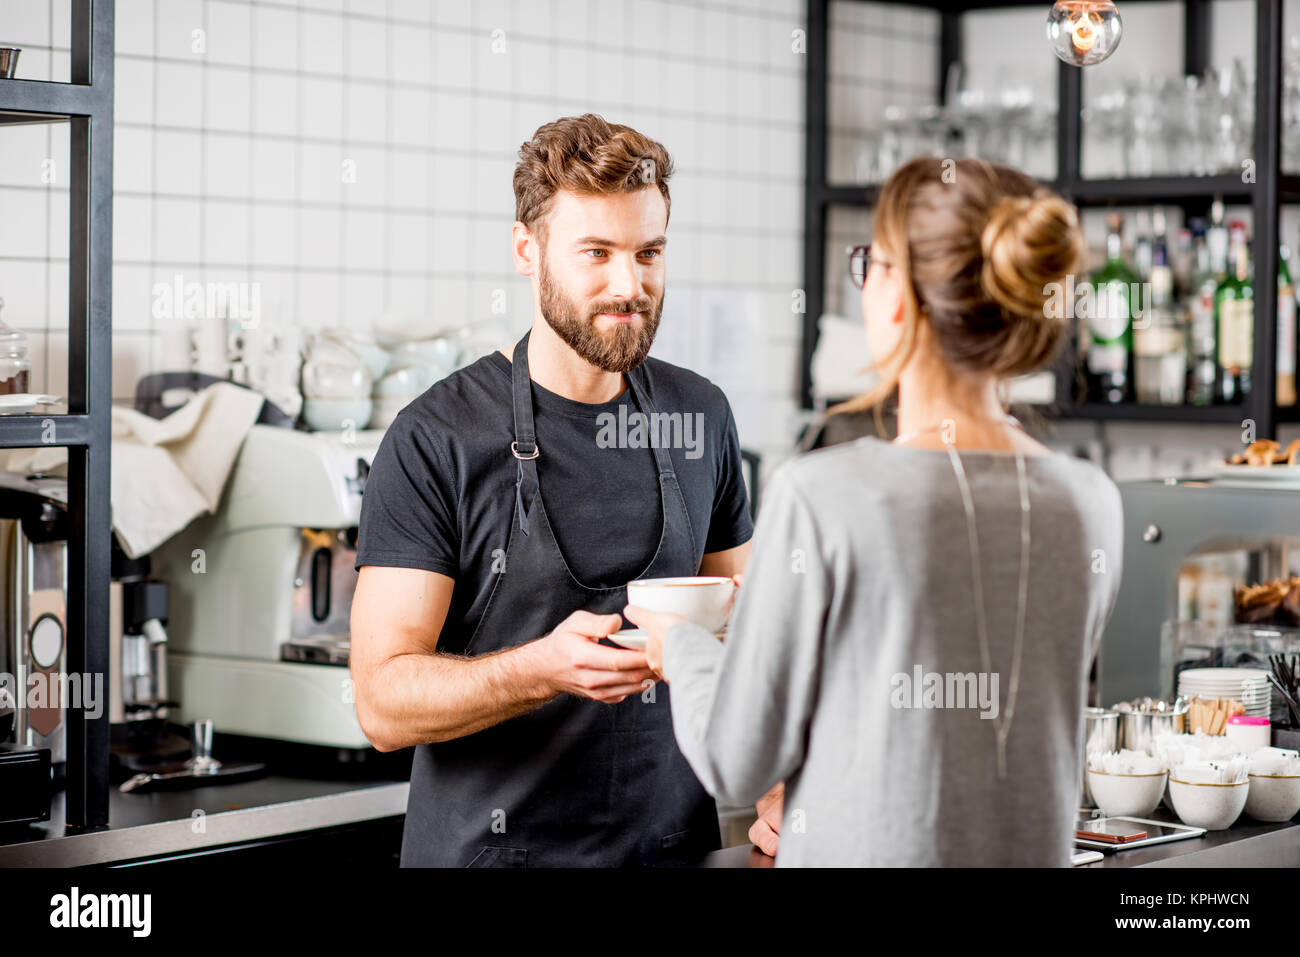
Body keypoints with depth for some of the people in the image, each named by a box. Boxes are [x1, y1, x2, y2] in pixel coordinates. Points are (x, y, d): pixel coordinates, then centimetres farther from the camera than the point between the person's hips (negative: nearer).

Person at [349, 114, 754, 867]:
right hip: (492, 847, -4)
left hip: (675, 840, 4)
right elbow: (383, 701, -16)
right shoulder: (435, 439, -12)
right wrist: (544, 669, -31)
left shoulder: (701, 415, 3)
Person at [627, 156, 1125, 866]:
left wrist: (680, 644, 10)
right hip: (1031, 850, 5)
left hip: (859, 848, -5)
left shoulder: (820, 495, -17)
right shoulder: (1091, 504, -2)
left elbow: (737, 764, -11)